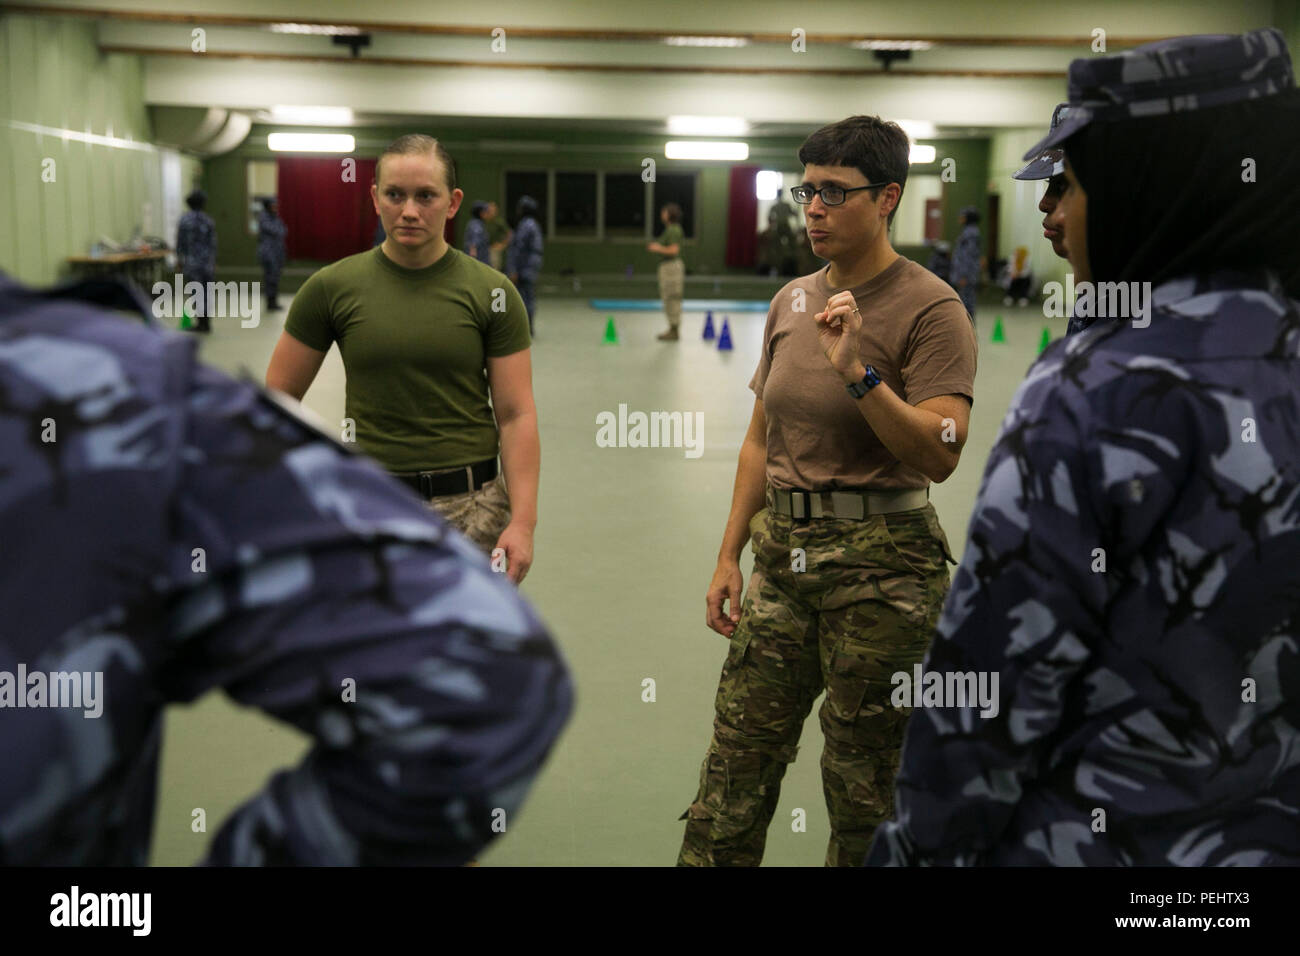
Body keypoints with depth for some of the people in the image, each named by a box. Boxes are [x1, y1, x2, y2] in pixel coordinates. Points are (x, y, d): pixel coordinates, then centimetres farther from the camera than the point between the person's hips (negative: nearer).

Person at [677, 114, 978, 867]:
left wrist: (858, 372, -27)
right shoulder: (792, 302, 10)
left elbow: (940, 456, -19)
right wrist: (730, 557, 14)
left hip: (881, 563, -6)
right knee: (736, 761, 8)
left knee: (862, 784, 6)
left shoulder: (930, 309, -10)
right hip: (784, 554, 6)